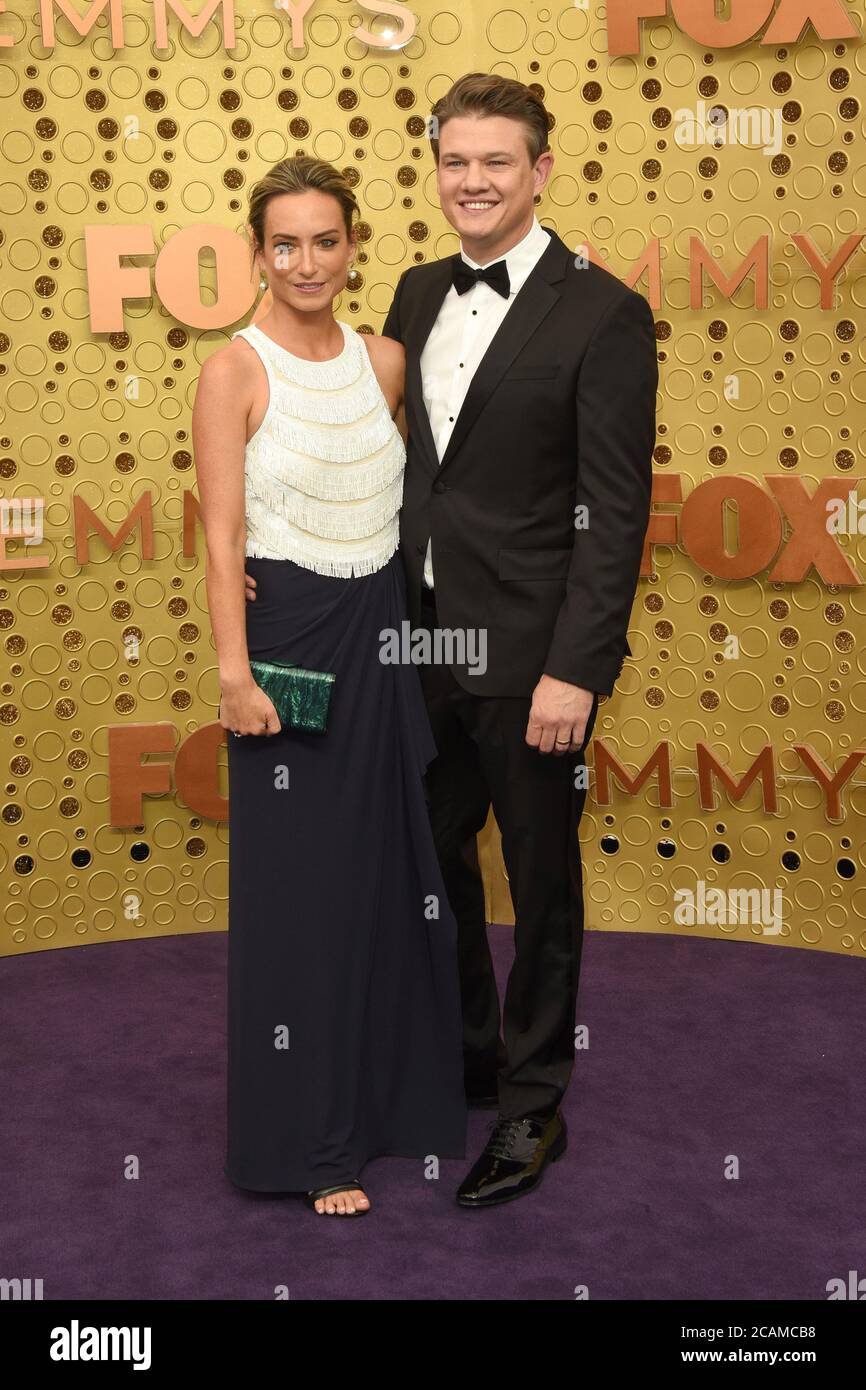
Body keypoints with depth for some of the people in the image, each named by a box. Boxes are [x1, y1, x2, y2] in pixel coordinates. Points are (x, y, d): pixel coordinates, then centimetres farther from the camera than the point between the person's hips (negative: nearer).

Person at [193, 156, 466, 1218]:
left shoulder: (384, 361, 6)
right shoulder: (234, 370, -8)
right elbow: (221, 536, -12)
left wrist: (419, 622, 4)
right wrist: (235, 672, -17)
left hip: (384, 632, 5)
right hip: (291, 637, -5)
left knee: (395, 869, 12)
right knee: (301, 887, 3)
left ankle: (393, 1091, 32)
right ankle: (312, 1140, 17)